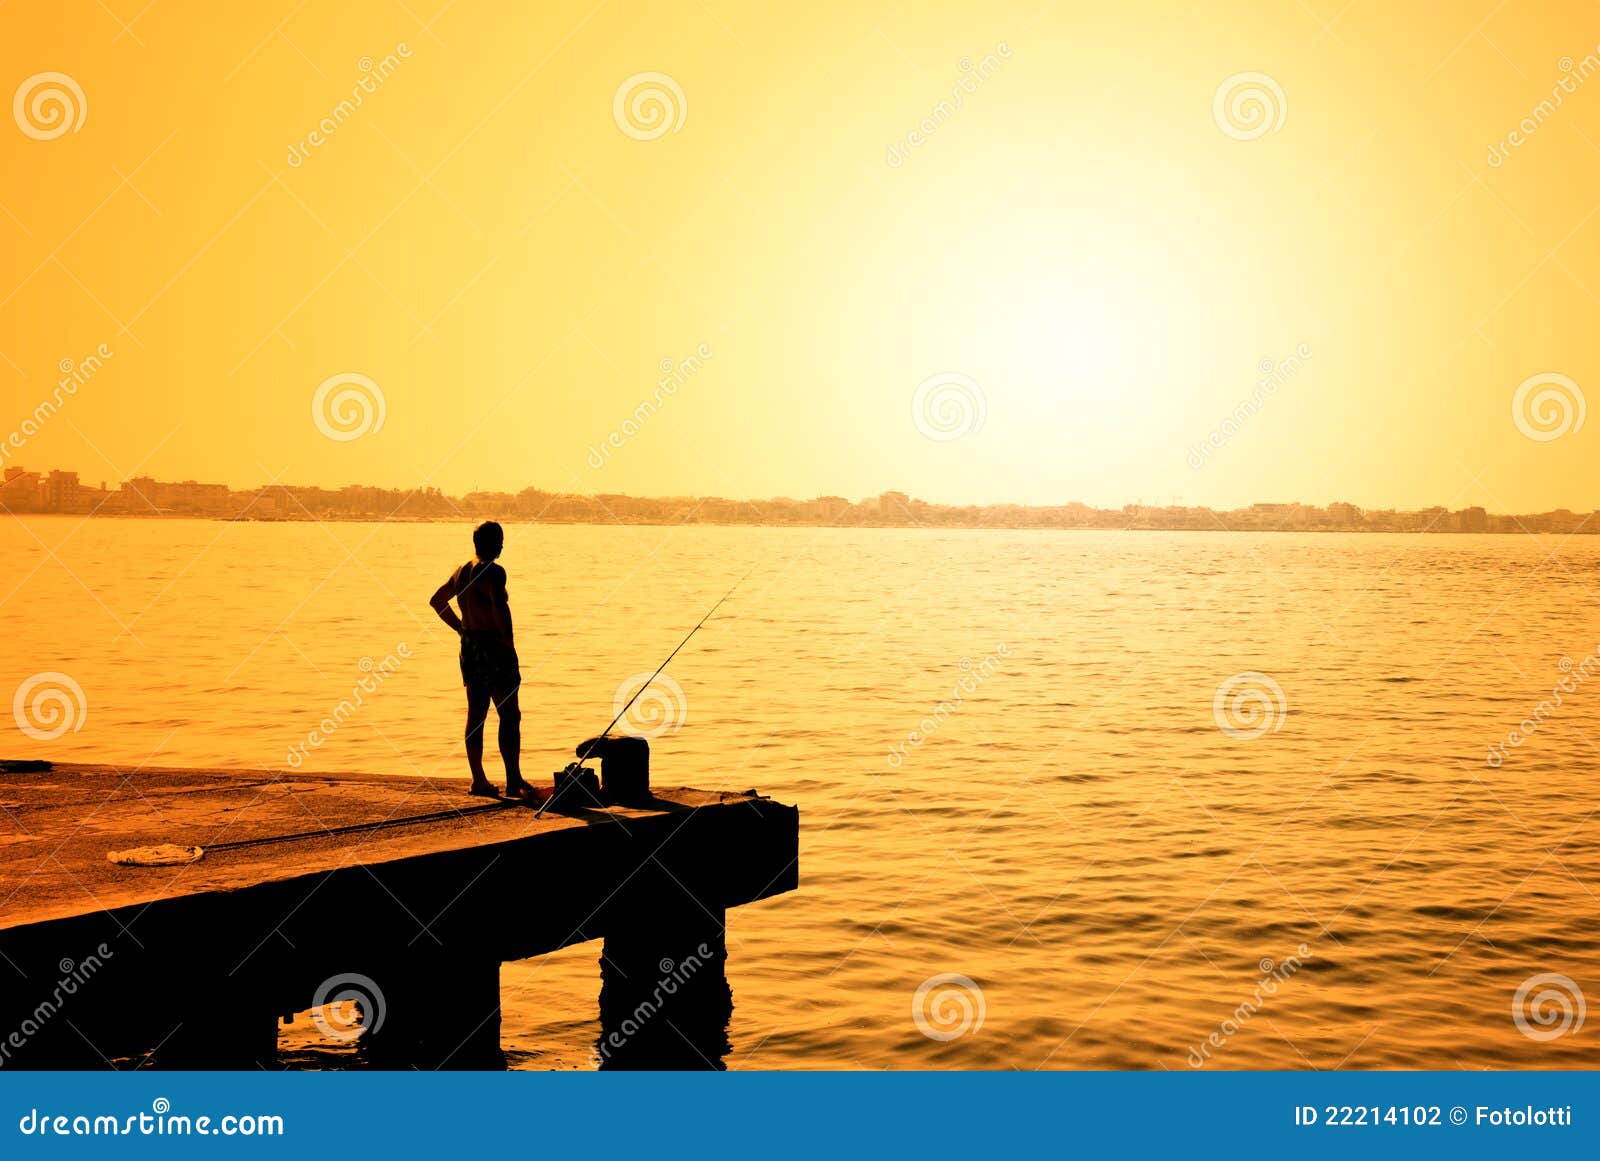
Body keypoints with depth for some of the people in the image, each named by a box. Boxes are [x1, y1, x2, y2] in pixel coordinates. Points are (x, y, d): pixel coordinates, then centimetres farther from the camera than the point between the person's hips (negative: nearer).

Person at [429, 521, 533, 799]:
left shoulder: (462, 571, 13)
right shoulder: (493, 572, -14)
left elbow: (437, 600, 26)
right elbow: (499, 606, -30)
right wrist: (509, 640, -20)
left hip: (469, 646, 9)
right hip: (493, 646, -8)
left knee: (476, 715, 12)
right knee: (510, 715, -5)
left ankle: (478, 780, 15)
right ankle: (513, 780, -8)